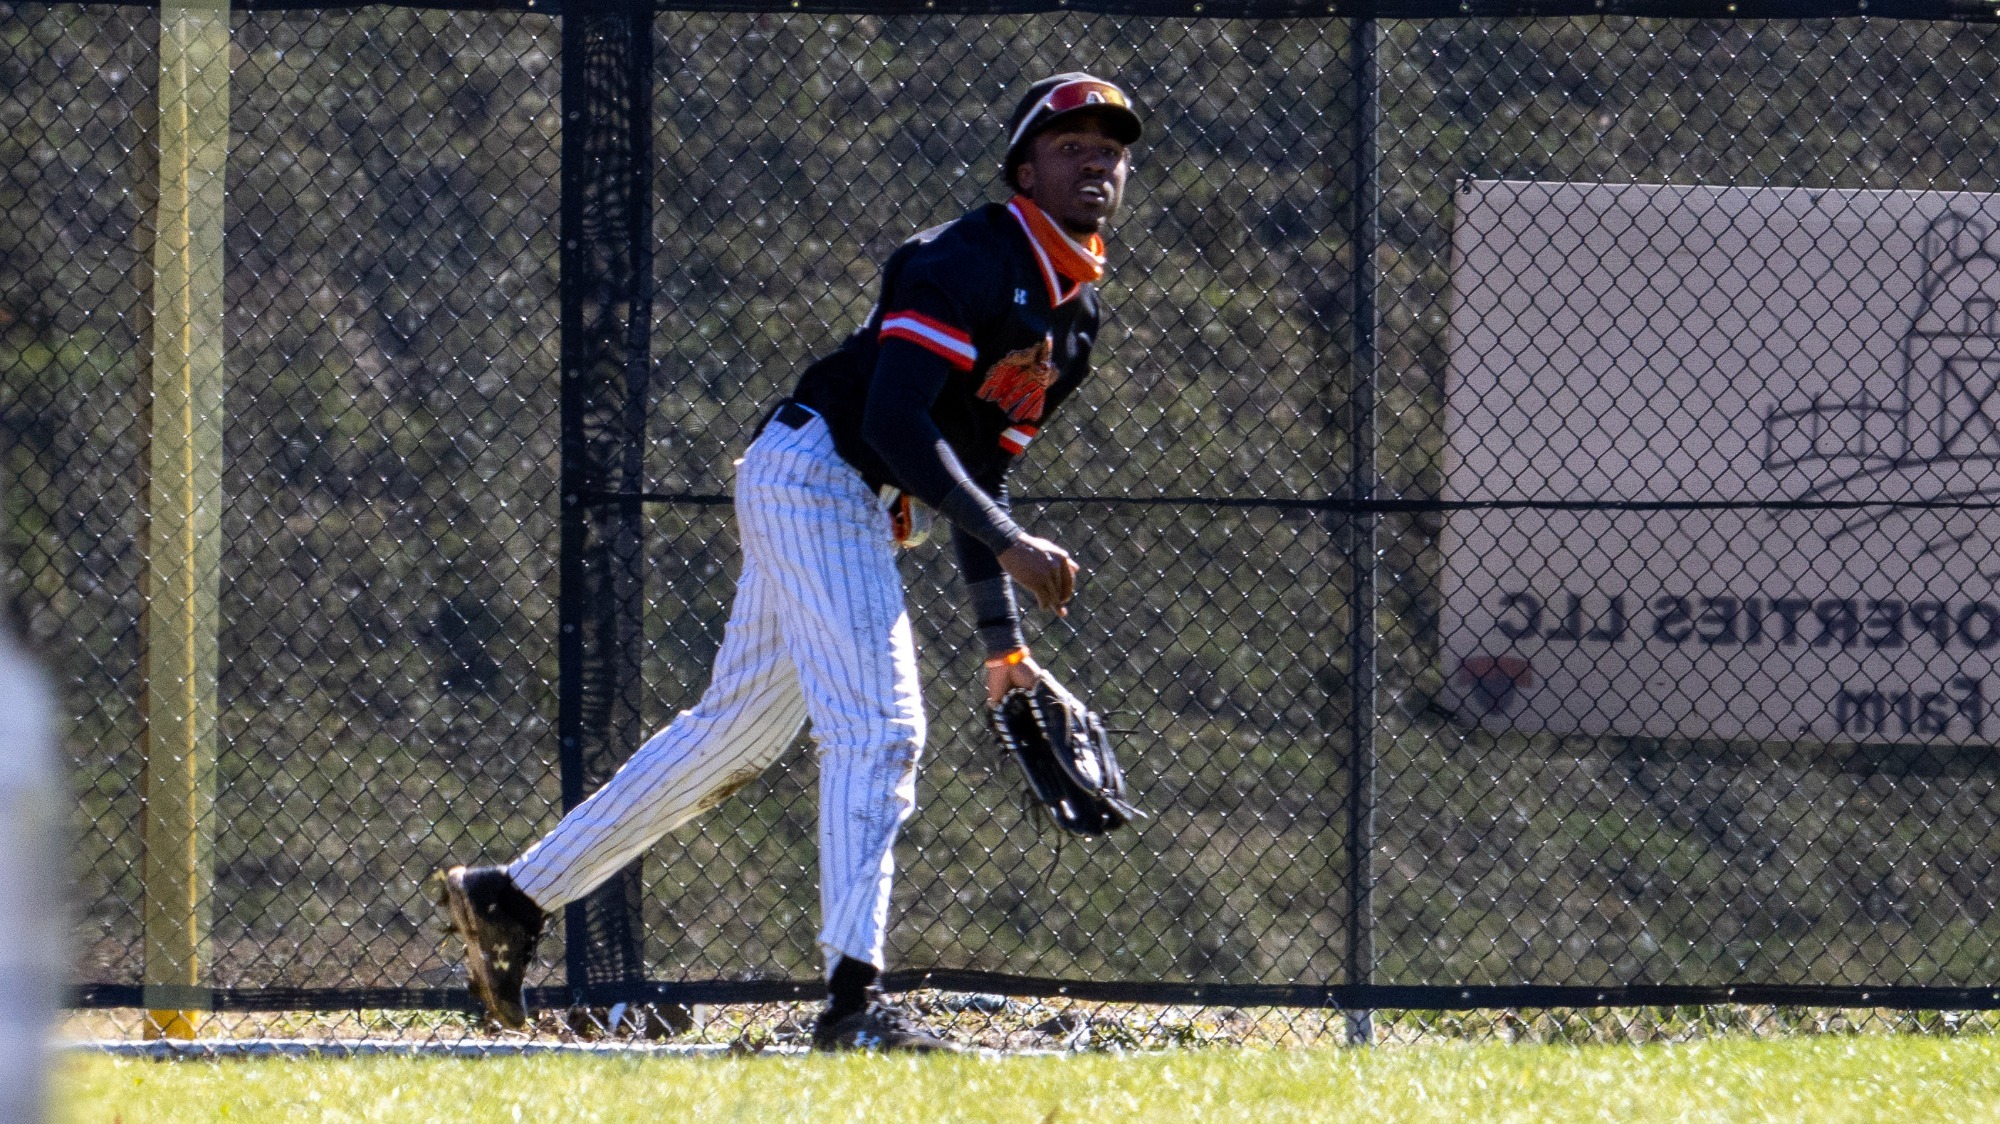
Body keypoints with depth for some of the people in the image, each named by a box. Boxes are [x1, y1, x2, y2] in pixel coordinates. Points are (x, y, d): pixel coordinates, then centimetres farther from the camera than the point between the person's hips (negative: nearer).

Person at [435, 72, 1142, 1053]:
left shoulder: (1077, 313, 14)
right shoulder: (970, 261, -16)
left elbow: (974, 469, 19)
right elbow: (896, 420, -24)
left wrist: (1002, 638, 14)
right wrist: (1008, 543, -28)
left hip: (862, 509, 10)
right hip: (812, 468, -10)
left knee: (733, 733, 14)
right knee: (879, 725, -17)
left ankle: (510, 898, 23)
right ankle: (852, 998, -22)